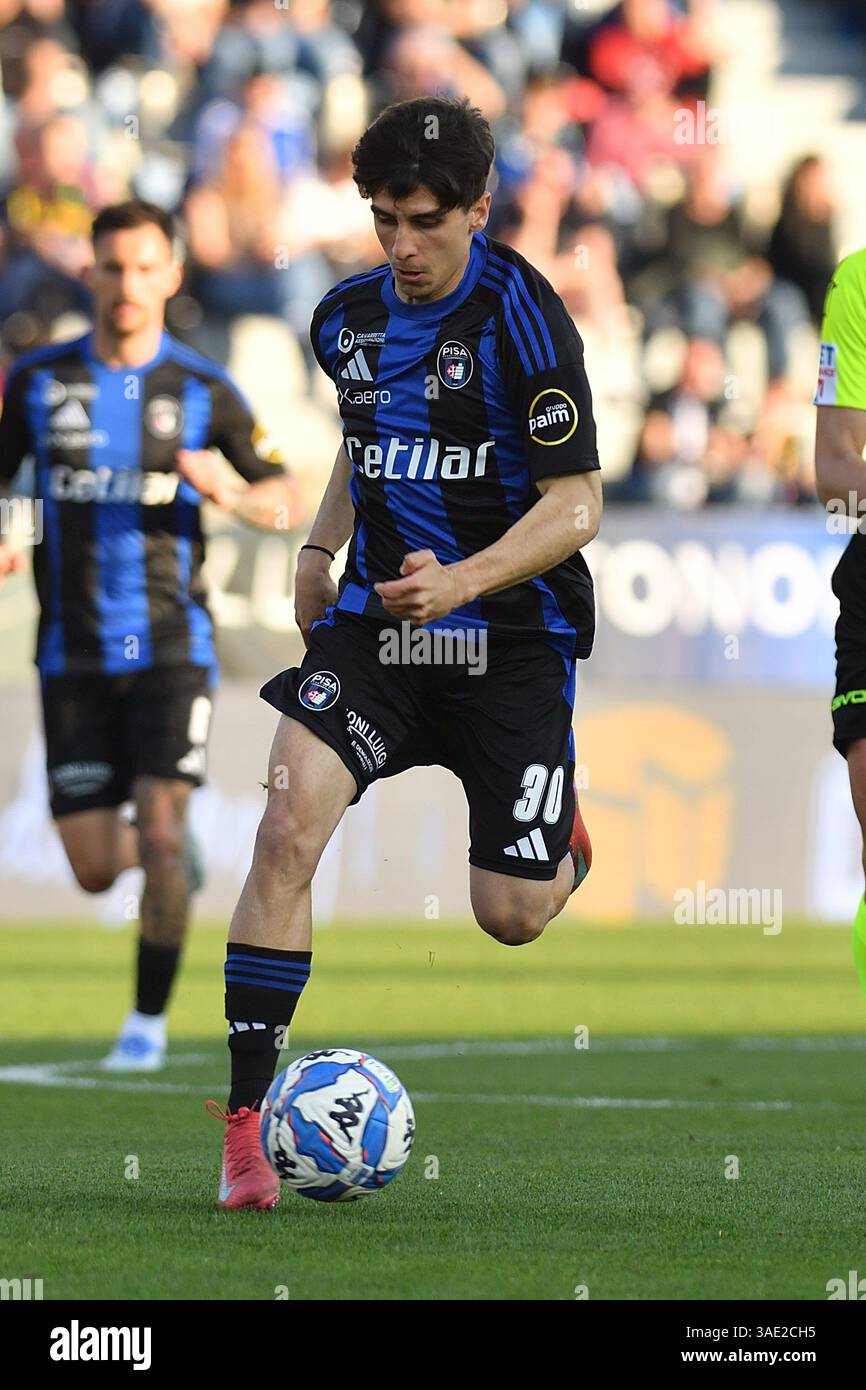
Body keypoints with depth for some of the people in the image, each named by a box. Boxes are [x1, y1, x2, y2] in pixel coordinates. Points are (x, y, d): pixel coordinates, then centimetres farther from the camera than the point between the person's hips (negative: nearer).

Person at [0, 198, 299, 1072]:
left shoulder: (203, 391, 1)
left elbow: (285, 499, 7)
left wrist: (230, 495, -15)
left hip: (170, 645, -1)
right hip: (74, 656, 2)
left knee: (160, 834, -16)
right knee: (94, 870, 0)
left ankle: (149, 1020, 2)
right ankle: (164, 846, 37)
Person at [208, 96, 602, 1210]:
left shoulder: (520, 314, -13)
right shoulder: (348, 316, 6)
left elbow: (575, 502, -14)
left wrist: (463, 582, -27)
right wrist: (321, 545, 14)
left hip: (511, 637, -4)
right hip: (375, 621, 4)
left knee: (509, 917, -4)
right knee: (289, 823, -21)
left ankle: (562, 843, 37)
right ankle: (244, 1115, -18)